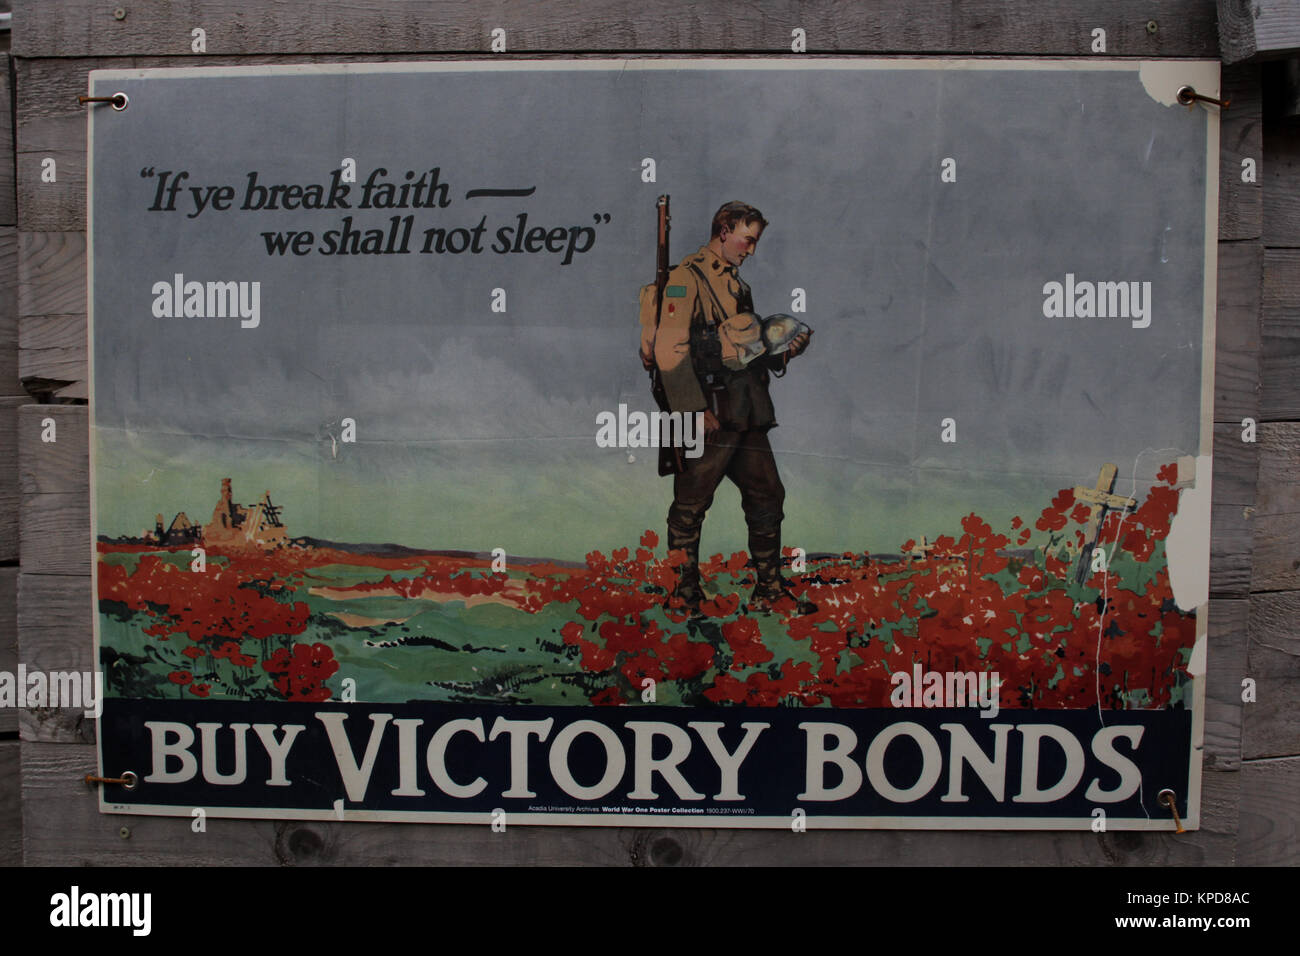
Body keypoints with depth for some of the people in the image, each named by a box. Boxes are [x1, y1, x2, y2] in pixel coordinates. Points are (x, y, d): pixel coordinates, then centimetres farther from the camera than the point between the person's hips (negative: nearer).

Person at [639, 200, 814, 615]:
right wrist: (695, 410, -19)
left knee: (767, 496, 9)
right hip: (710, 415, -9)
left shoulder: (737, 284, 23)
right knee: (690, 507, -1)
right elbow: (670, 350, -14)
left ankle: (769, 591, 19)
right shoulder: (686, 278, -4)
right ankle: (683, 595, 10)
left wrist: (785, 350, 7)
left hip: (747, 413, 9)